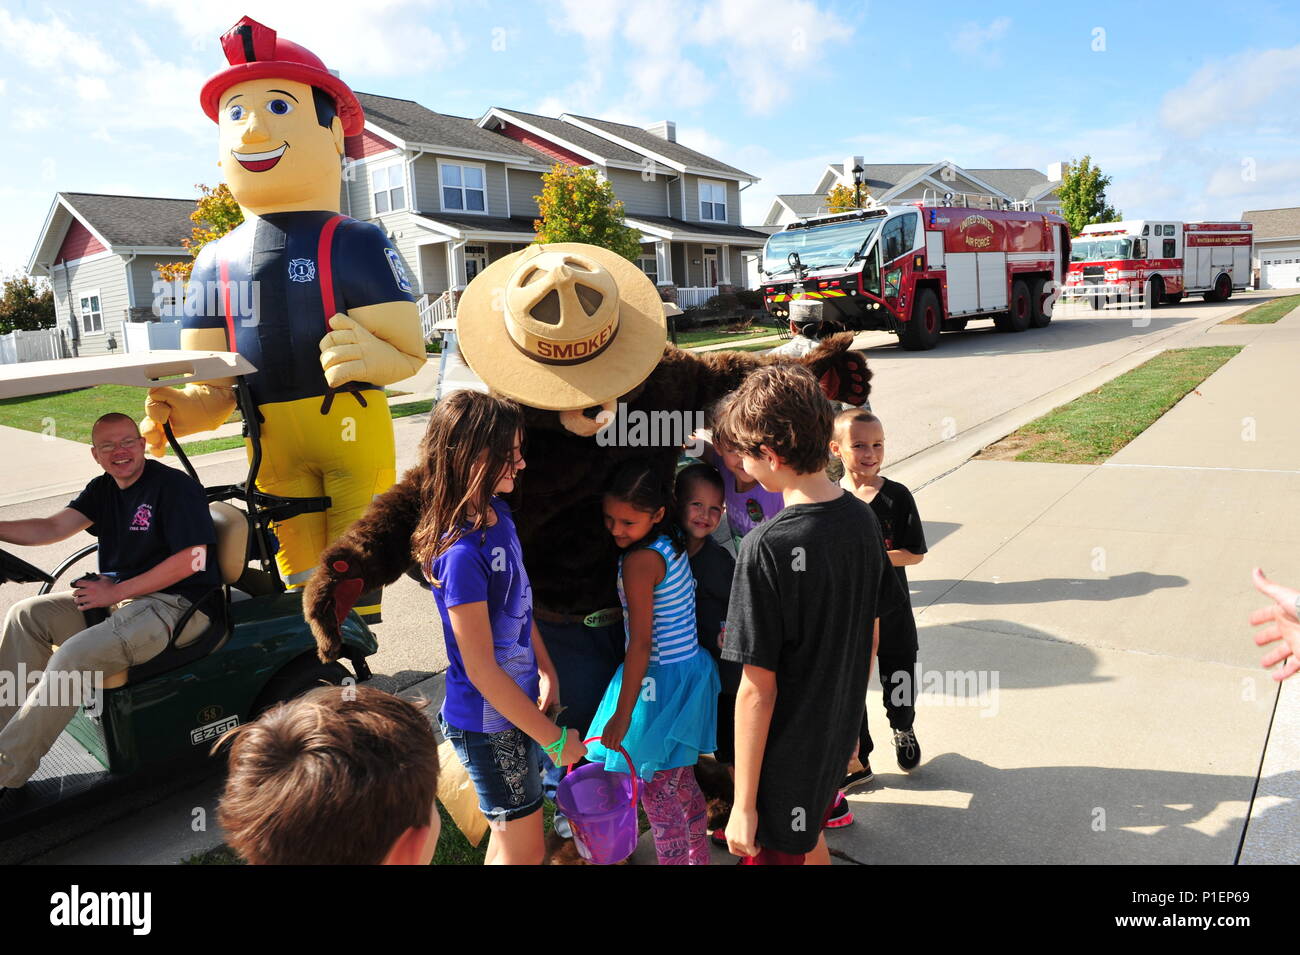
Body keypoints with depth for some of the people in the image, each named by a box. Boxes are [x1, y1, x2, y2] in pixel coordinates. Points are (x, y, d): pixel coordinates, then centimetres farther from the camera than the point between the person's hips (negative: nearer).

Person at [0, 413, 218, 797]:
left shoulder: (175, 486, -13)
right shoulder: (103, 489, 13)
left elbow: (191, 560, -21)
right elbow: (54, 527, 3)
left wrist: (116, 592, -18)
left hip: (175, 605, -9)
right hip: (117, 597, 9)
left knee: (74, 655, -25)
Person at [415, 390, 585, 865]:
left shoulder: (498, 512, -3)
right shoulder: (462, 554, -29)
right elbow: (481, 671, -24)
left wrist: (547, 672, 0)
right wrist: (553, 739, -17)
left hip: (519, 703, 8)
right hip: (487, 723, -8)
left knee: (511, 833, 23)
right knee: (524, 849, 9)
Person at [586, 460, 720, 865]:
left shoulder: (639, 561, -21)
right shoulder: (673, 545, 4)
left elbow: (642, 643, -22)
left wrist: (623, 714, -19)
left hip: (661, 681, -9)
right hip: (689, 670, 9)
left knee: (657, 793, 3)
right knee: (682, 782, 23)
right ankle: (698, 857, 38)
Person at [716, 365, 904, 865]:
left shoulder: (767, 546, -27)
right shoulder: (862, 517, -5)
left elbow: (757, 690, -23)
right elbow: (872, 634, 7)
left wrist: (743, 804, -15)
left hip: (785, 756, -7)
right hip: (840, 735, 7)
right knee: (809, 842, 29)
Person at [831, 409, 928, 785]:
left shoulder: (897, 496, -10)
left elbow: (915, 554, -11)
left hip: (892, 613, -1)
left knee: (899, 684, 16)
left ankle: (904, 731, 50)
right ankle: (857, 761, 33)